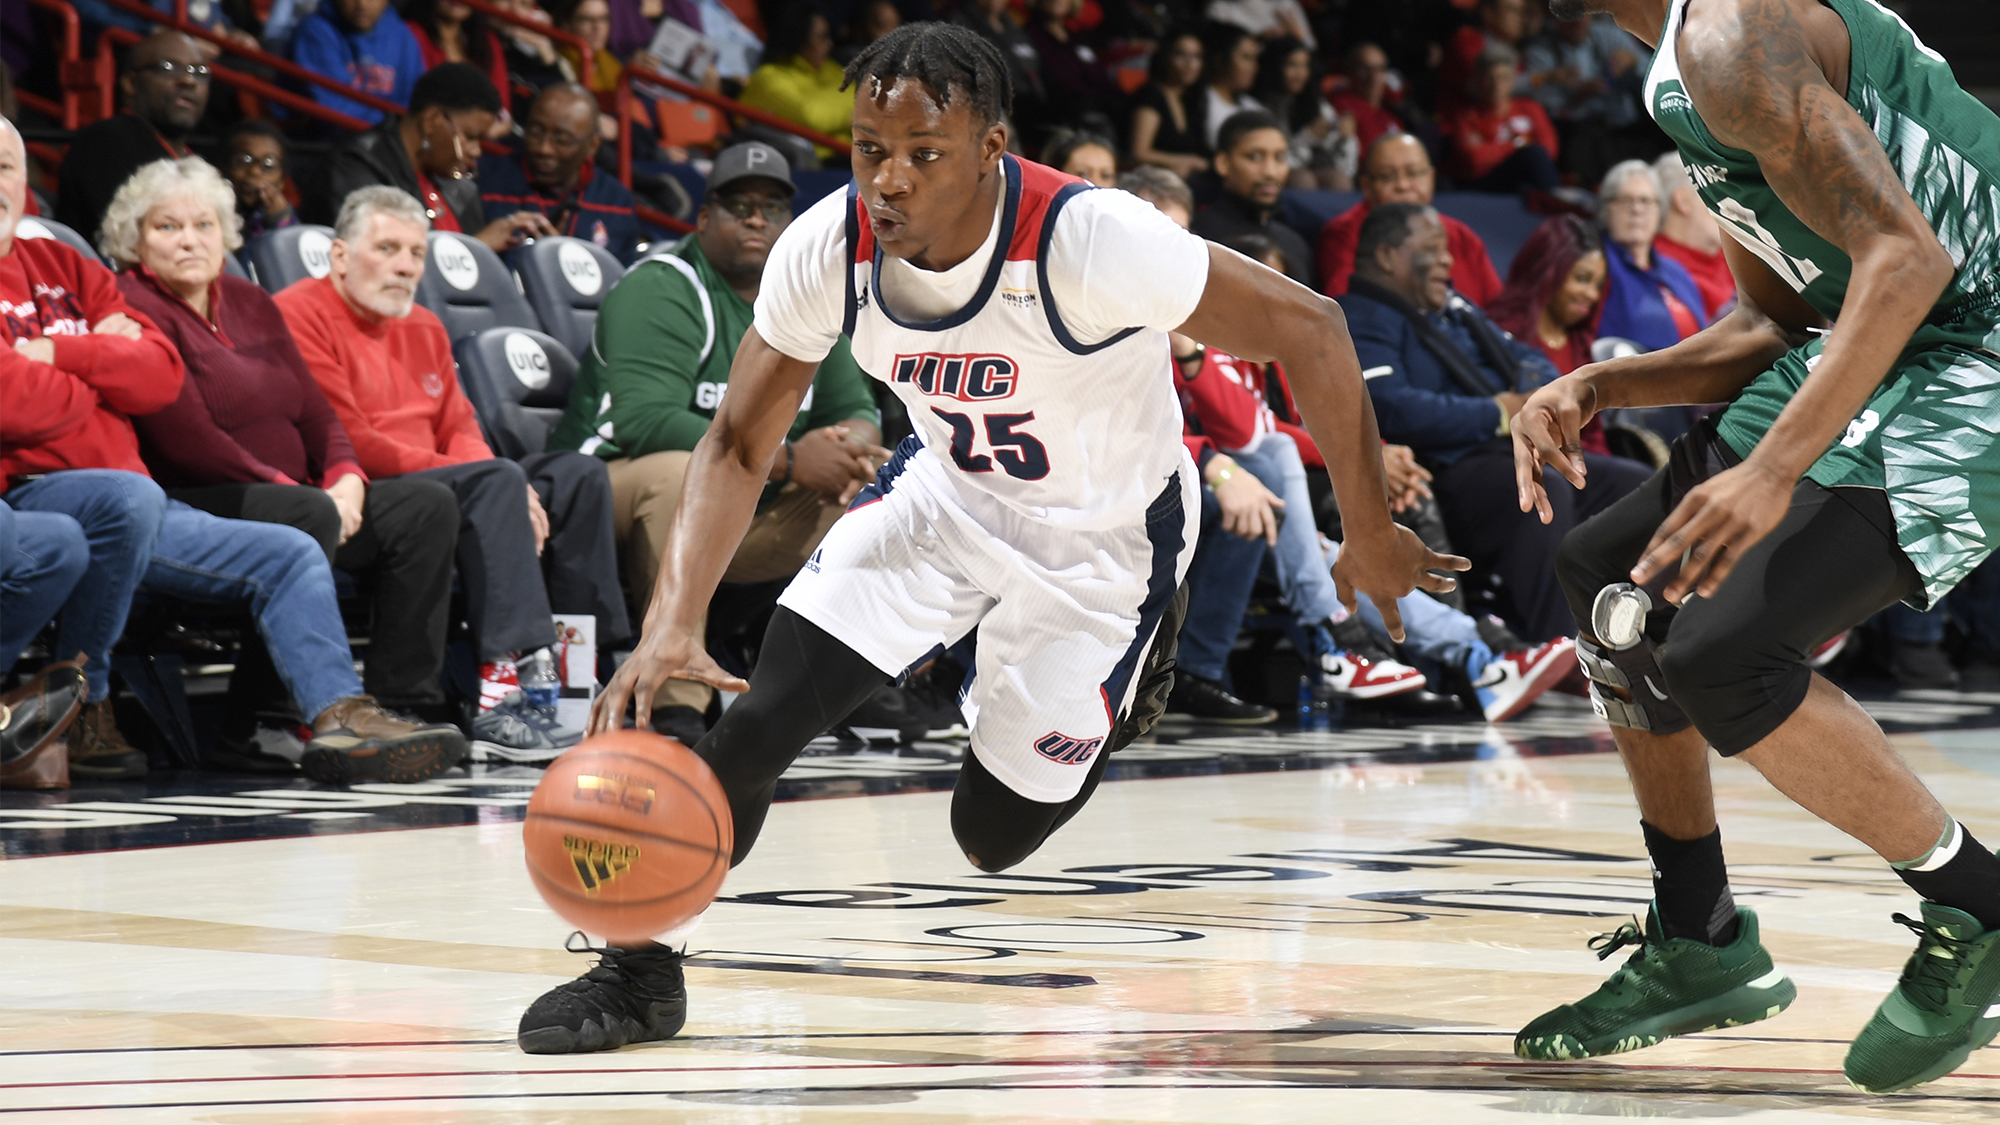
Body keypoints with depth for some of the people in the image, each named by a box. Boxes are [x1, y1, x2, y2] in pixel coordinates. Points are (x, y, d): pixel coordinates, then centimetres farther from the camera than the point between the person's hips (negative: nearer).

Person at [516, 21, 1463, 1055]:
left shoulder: (1089, 243, -36)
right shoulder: (826, 251, -23)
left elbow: (1305, 330, -25)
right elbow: (739, 445, -14)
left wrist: (1370, 536, -16)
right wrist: (671, 625, -30)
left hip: (1106, 533, -3)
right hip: (946, 489, 3)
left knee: (993, 835, 2)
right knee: (759, 719, -14)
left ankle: (1127, 682, 31)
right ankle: (639, 968, 4)